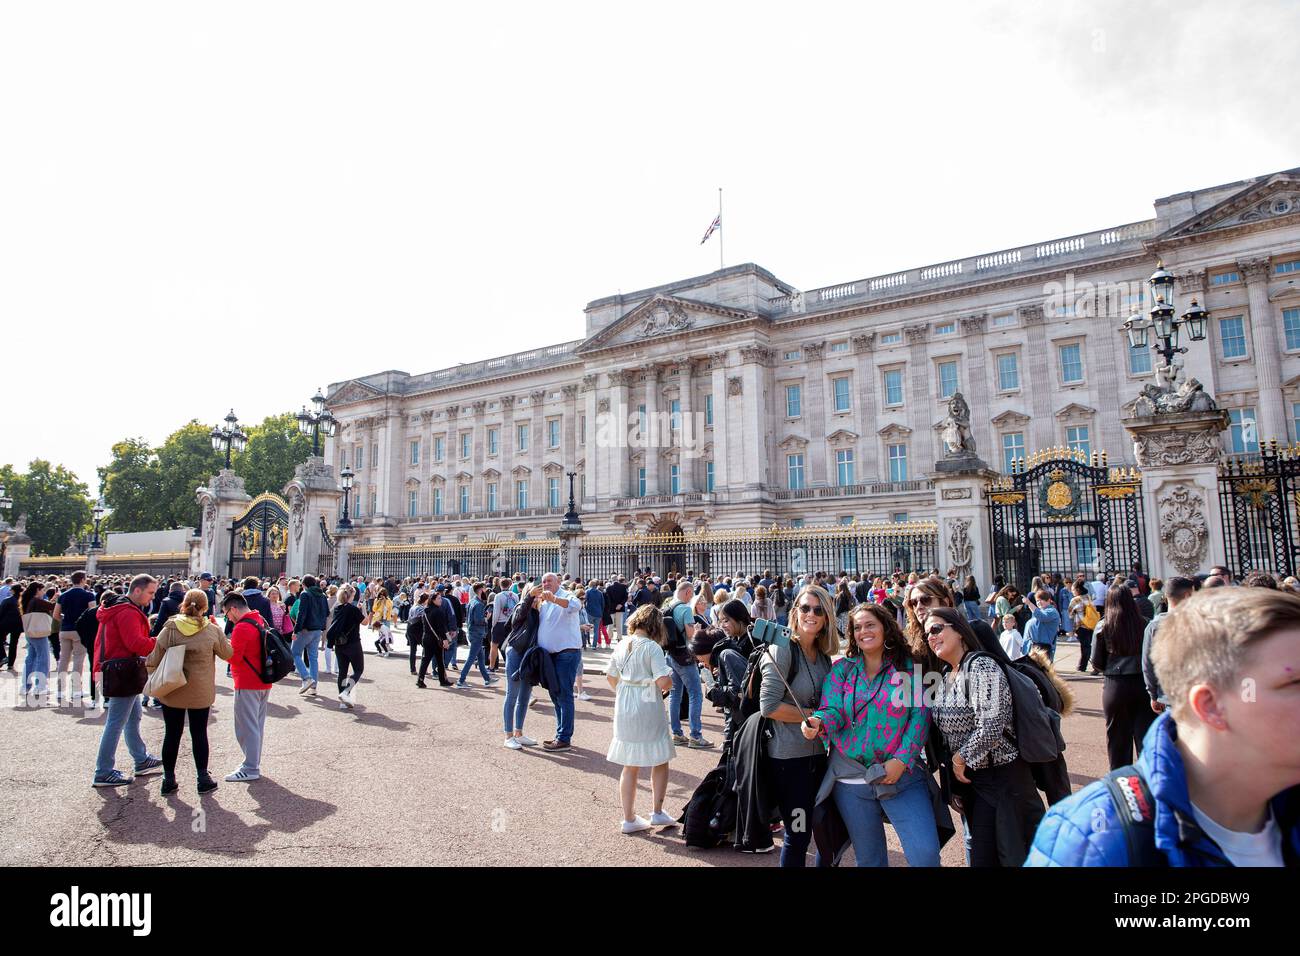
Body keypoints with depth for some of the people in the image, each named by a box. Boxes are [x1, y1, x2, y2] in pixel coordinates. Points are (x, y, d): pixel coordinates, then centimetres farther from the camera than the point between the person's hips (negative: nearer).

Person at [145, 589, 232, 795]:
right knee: (199, 733, 11)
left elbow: (155, 660, -3)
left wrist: (146, 663, 19)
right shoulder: (212, 631, -12)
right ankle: (203, 779, 17)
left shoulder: (168, 630, -10)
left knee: (172, 734, 13)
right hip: (201, 693, -1)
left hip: (172, 692, 1)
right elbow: (228, 654, 2)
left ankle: (168, 780, 21)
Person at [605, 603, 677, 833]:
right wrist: (670, 678, -2)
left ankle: (629, 818, 20)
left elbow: (611, 676, 12)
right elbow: (664, 682, -22)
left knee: (630, 766, 14)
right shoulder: (652, 647, -16)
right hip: (648, 711, -6)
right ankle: (657, 812, 18)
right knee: (660, 762, 14)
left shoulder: (621, 646, 3)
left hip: (624, 709, 6)